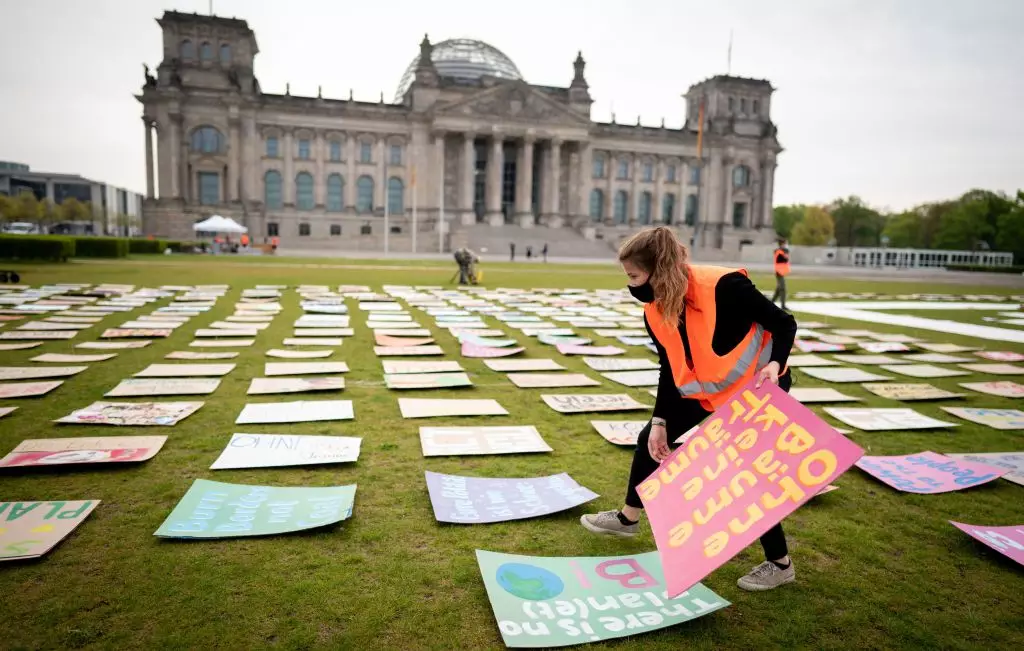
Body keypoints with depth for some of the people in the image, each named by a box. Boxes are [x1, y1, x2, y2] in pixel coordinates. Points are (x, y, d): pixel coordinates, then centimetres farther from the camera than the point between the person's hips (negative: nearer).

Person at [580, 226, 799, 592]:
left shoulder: (723, 287, -32)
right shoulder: (654, 312, -11)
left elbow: (783, 324, -21)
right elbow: (669, 370, -2)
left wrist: (774, 365, -36)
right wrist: (659, 422, -5)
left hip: (757, 386, -7)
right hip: (706, 388, 7)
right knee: (651, 439, 10)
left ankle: (779, 564, 19)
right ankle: (627, 519, 31)